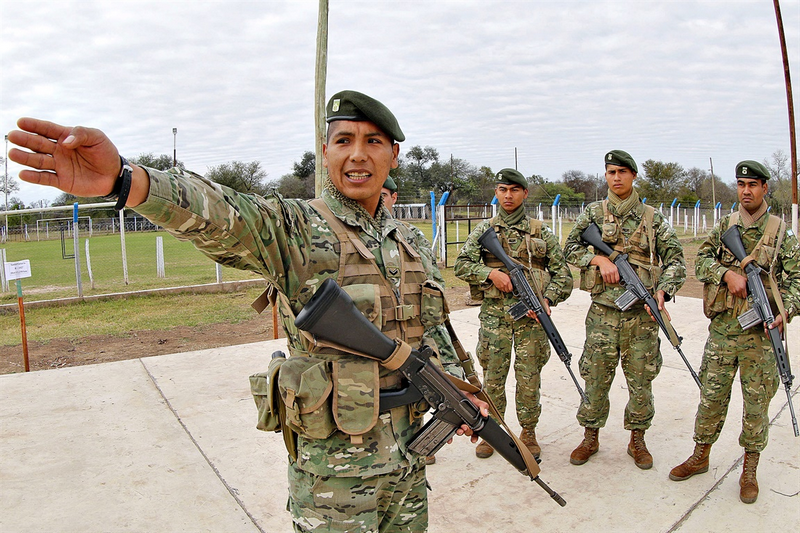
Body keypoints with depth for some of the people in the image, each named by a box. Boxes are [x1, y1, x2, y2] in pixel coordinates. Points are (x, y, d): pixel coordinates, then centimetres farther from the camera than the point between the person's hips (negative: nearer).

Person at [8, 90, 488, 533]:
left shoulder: (407, 242, 7)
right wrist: (123, 178, -51)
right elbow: (221, 216, -33)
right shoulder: (295, 228, -13)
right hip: (336, 461, -6)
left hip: (408, 451, 6)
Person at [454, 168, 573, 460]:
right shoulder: (484, 230, 8)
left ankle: (528, 432, 23)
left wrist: (548, 298, -10)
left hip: (530, 315, 0)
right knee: (493, 376, 6)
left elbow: (562, 273, 7)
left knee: (529, 377, 6)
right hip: (494, 314, 0)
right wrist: (491, 273, -14)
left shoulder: (541, 232, 7)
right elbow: (462, 265, 2)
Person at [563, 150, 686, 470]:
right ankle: (590, 437, 22)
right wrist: (599, 259, -12)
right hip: (603, 311, 0)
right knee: (596, 377, 5)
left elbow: (675, 259, 4)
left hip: (642, 312, 1)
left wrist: (663, 291, -13)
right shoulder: (593, 213, 6)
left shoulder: (652, 218, 6)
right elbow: (570, 248, 6)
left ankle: (637, 440, 26)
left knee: (641, 379, 8)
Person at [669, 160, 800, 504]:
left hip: (761, 332, -1)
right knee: (712, 395, 8)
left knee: (757, 401, 7)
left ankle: (749, 470, 23)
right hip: (722, 327, 1)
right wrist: (727, 273, -16)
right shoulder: (723, 227, 7)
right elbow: (701, 260, 4)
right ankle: (701, 456, 26)